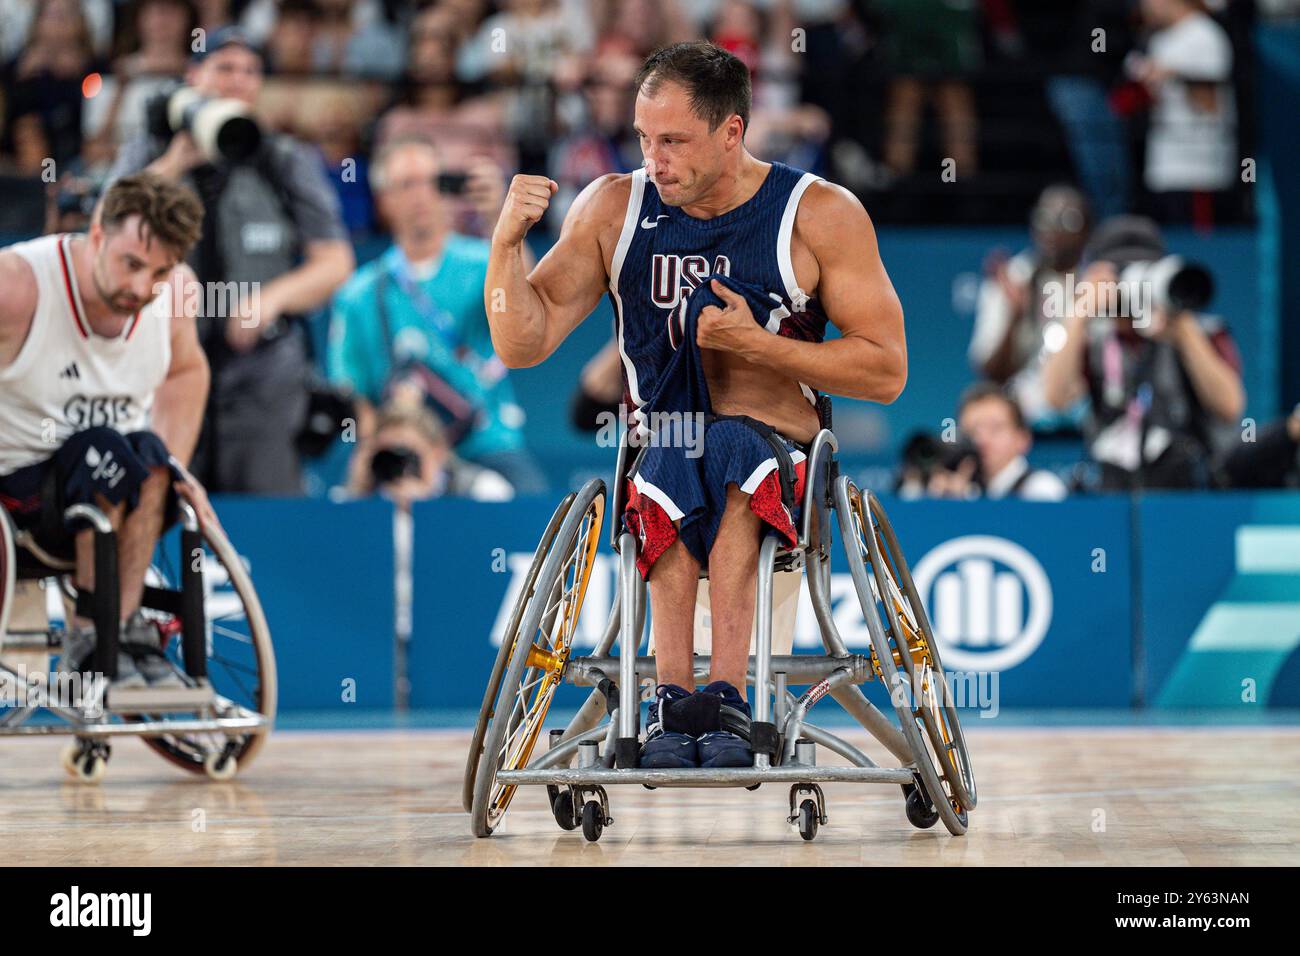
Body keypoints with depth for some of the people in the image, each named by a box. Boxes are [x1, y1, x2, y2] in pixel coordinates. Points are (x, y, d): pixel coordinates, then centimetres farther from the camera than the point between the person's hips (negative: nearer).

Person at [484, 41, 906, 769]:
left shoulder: (822, 215, -1)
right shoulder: (614, 210, 6)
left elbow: (887, 372, -3)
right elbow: (523, 345, 5)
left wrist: (758, 345, -12)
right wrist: (508, 242, -12)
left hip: (780, 460, -2)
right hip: (657, 455, 2)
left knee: (733, 446, -37)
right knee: (672, 466, -35)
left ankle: (678, 697, -47)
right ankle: (679, 693, -45)